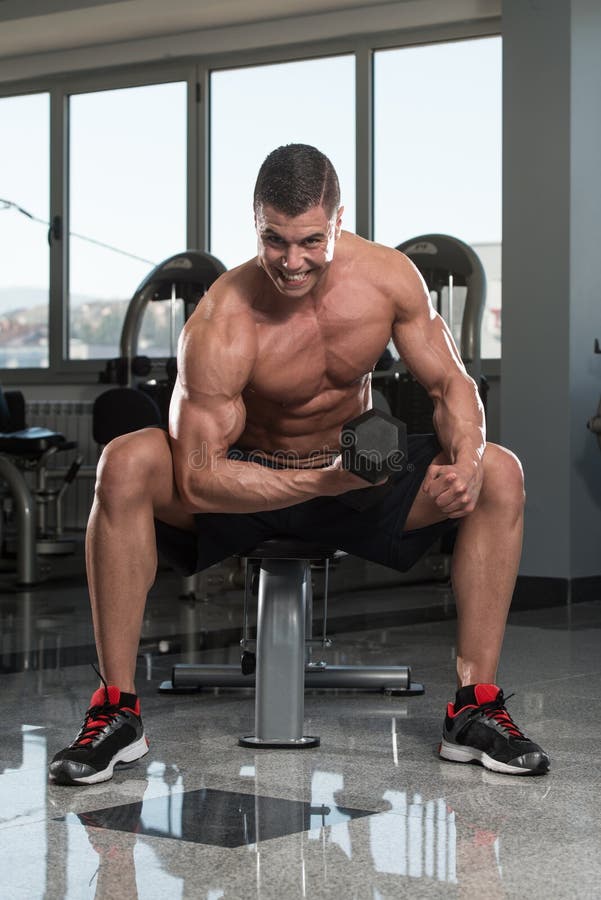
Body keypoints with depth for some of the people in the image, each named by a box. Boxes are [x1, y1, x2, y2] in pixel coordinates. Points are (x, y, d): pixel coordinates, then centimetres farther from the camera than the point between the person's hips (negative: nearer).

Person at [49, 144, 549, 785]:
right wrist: (321, 482, -37)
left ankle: (475, 707, -12)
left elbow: (451, 384, -4)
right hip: (244, 478, -3)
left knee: (500, 475, -17)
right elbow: (197, 480, -29)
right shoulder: (219, 327, -28)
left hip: (355, 467, 4)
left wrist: (467, 459, -26)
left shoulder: (389, 277, -16)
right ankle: (117, 710, -23)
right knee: (125, 465, -33)